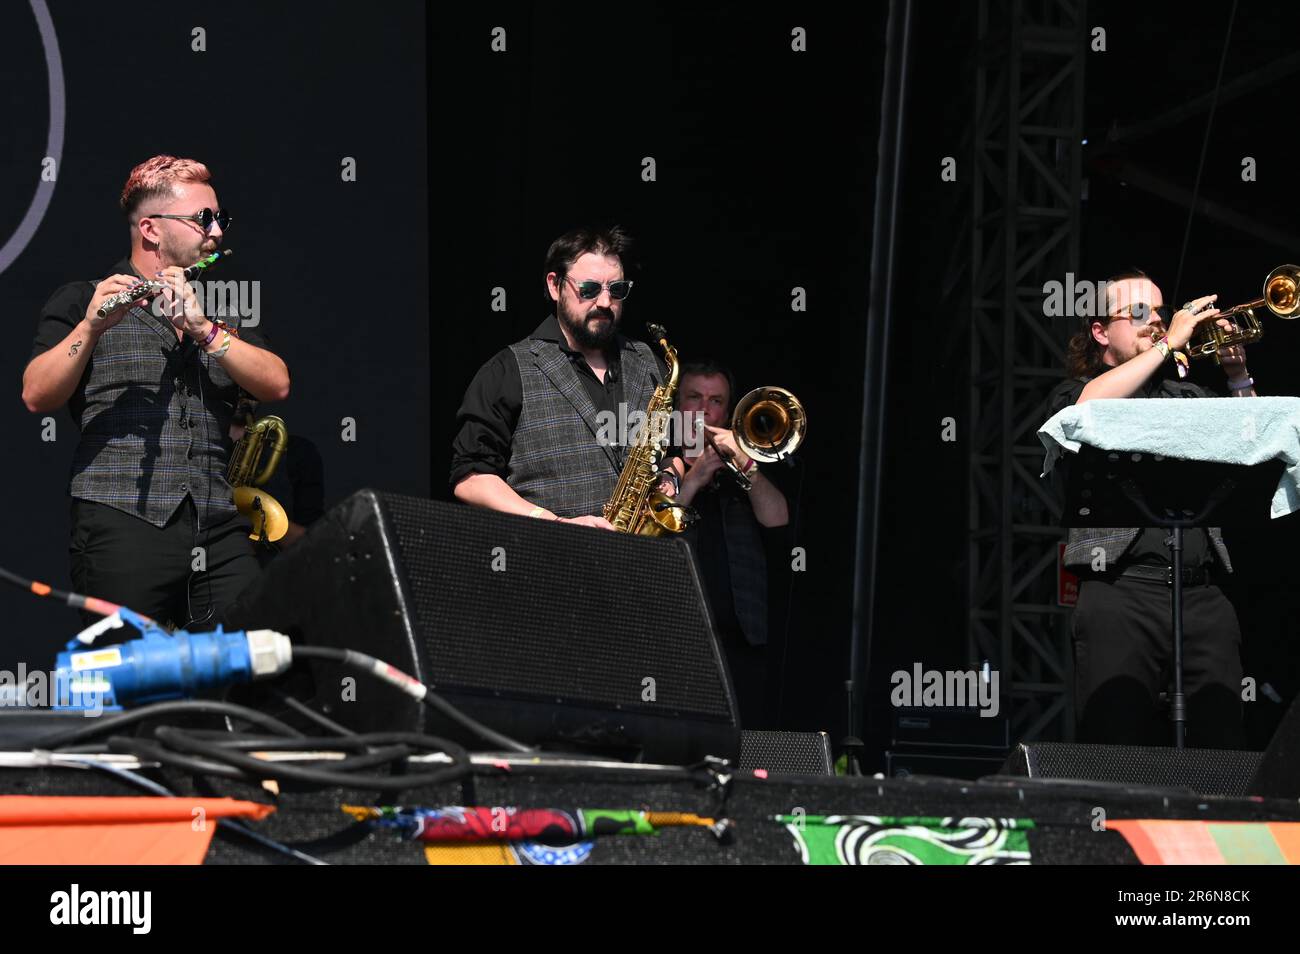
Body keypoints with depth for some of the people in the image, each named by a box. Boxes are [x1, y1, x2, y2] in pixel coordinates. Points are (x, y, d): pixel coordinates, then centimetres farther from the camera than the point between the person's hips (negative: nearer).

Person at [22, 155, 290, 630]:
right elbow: (37, 396, -5)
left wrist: (203, 329, -9)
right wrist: (91, 326, -21)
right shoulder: (82, 301, 10)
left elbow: (277, 384, 5)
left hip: (219, 536, 4)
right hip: (124, 529, -4)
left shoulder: (221, 313, 23)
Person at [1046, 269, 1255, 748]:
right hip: (1123, 589, -4)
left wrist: (1240, 379, 5)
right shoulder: (1074, 393, 13)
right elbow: (1090, 407, -12)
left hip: (1202, 595, 4)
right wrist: (1170, 342, -6)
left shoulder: (1189, 396, 25)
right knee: (1119, 753, -11)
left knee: (1221, 751, -3)